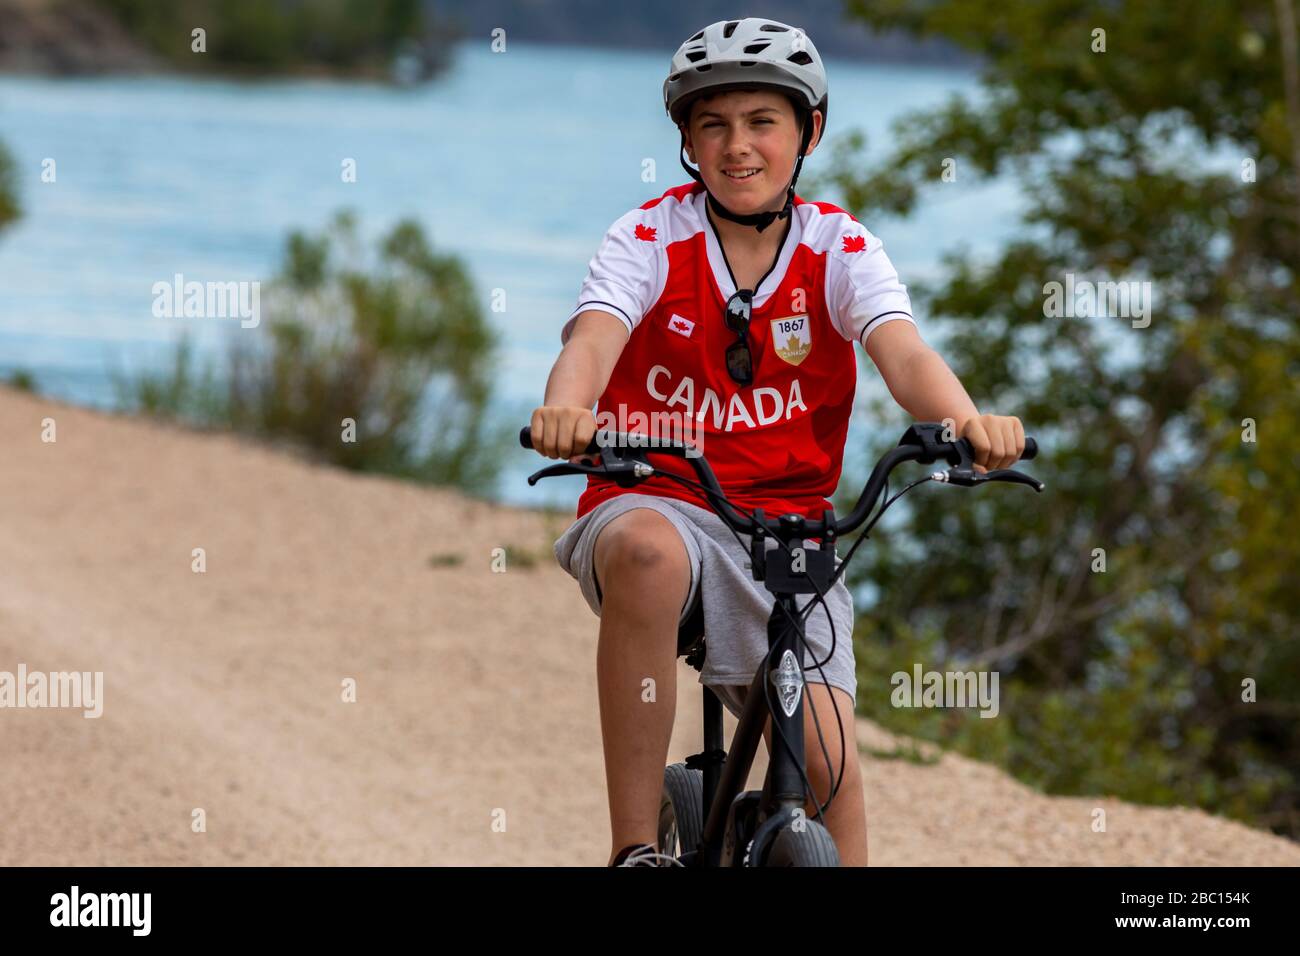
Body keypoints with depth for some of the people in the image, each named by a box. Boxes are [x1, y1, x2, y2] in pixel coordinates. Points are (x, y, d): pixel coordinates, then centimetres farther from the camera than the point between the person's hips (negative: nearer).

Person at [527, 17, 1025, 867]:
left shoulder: (841, 249, 0)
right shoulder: (651, 238, -3)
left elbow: (904, 353, -17)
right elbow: (594, 336, -22)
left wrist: (965, 418, -41)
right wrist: (565, 408, -47)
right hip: (653, 500, -2)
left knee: (828, 760, -16)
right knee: (649, 551, -38)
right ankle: (635, 850, -31)